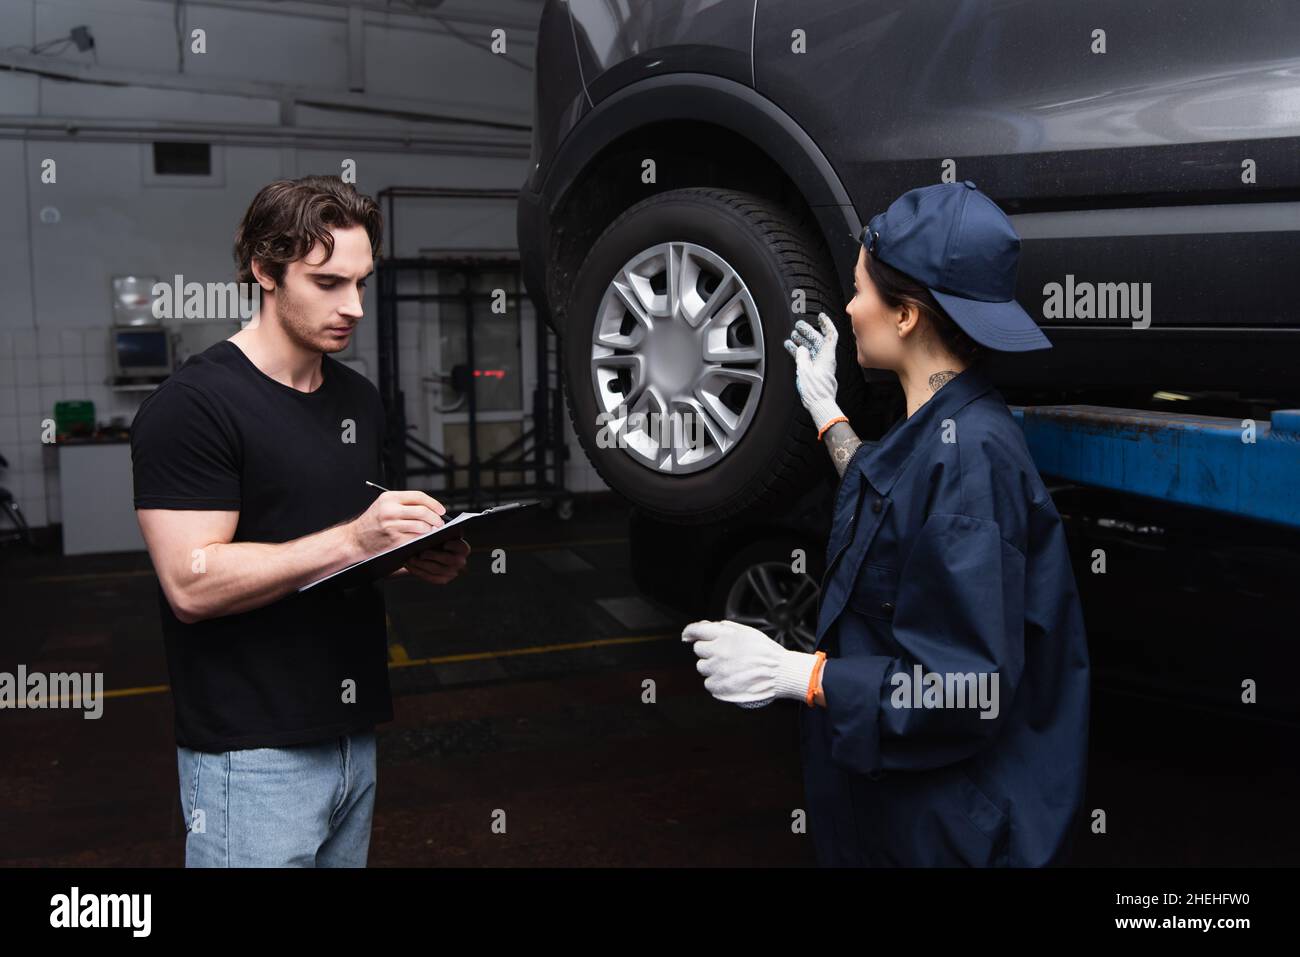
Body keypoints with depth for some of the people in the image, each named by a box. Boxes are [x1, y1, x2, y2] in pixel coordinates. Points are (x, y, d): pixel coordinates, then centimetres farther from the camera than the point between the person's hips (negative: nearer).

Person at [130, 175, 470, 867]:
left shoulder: (359, 399, 11)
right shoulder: (193, 404, -13)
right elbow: (192, 583, -20)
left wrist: (419, 557, -2)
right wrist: (351, 541, -26)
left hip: (351, 734, 7)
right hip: (252, 754, -7)